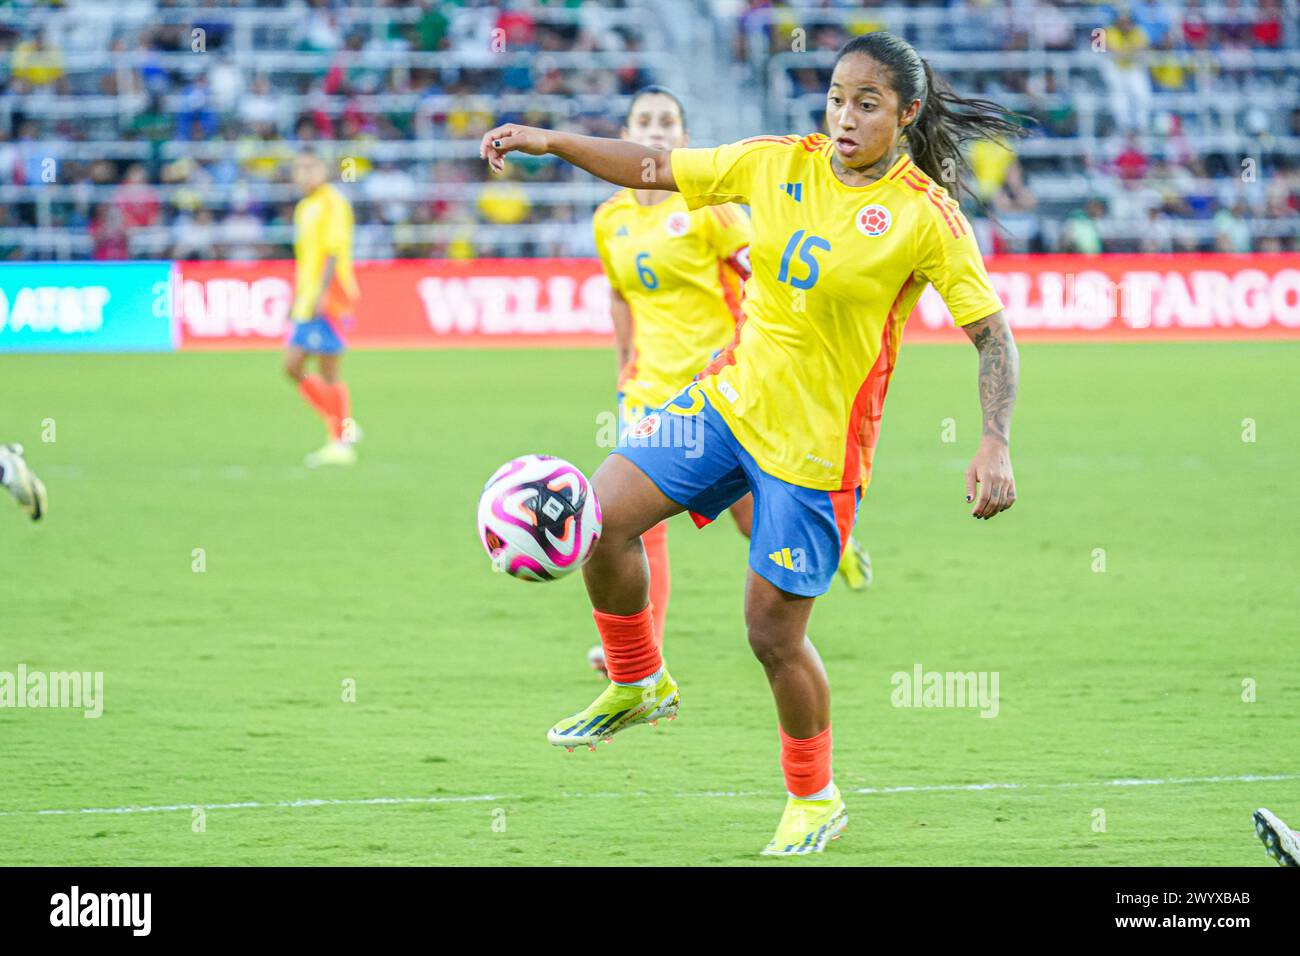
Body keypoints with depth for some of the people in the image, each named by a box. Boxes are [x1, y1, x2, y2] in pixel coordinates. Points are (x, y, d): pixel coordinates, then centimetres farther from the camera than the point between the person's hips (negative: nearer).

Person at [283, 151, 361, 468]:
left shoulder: (332, 204, -9)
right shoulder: (304, 207, 19)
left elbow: (333, 252, -17)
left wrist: (321, 294, -23)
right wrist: (296, 299, 23)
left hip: (328, 299, -9)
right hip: (307, 299, 9)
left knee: (328, 373, -7)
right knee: (292, 367, 6)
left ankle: (341, 441, -1)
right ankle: (343, 427, 14)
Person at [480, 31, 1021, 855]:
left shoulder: (925, 216, -13)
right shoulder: (779, 165, 0)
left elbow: (993, 334, -11)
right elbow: (656, 170, 9)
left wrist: (996, 447, -22)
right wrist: (552, 141, -2)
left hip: (817, 441, -5)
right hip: (732, 399, 5)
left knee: (773, 630, -1)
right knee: (601, 515, -10)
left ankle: (814, 797, 23)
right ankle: (638, 685, 15)